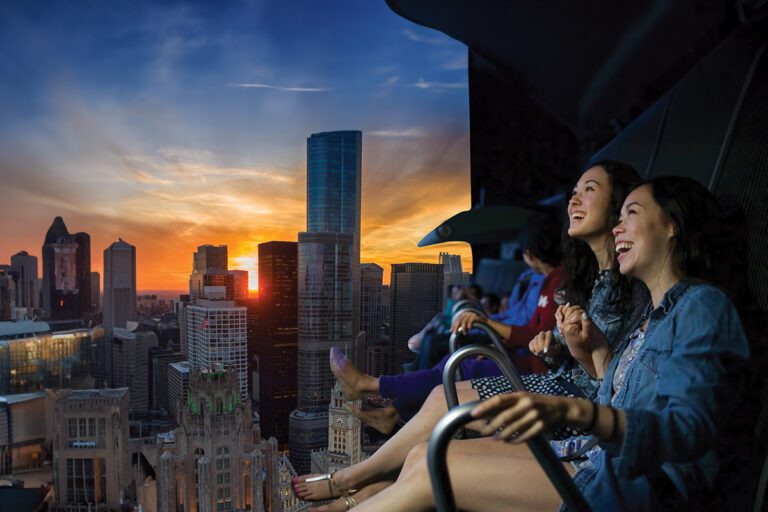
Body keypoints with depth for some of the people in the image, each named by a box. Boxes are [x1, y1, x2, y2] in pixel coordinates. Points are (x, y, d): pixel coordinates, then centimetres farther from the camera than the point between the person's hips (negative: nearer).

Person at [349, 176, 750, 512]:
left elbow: (690, 429, -25)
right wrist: (598, 353, 4)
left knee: (430, 473, -17)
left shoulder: (702, 304, -10)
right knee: (423, 456, -3)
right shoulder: (653, 314, 19)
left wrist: (572, 410, -41)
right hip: (600, 466, 8)